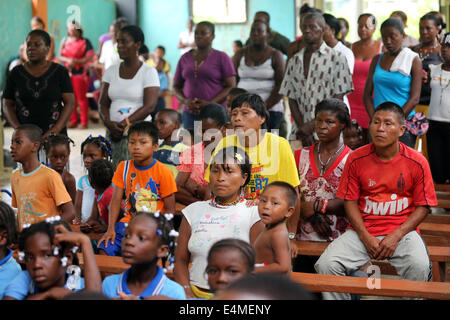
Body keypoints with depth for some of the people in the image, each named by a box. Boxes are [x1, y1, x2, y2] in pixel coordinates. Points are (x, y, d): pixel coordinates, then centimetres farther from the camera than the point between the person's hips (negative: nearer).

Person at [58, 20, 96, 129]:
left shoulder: (84, 41, -1)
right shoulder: (64, 41, 12)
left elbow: (90, 56, -7)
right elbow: (59, 56, 10)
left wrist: (77, 61, -16)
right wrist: (68, 60, -10)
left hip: (80, 72, -5)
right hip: (67, 72, 5)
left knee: (81, 98, -4)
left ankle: (84, 122, 1)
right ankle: (73, 121, 16)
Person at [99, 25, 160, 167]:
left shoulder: (148, 72, -1)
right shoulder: (111, 71, 13)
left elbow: (149, 106, -10)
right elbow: (103, 103, 9)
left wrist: (124, 124, -16)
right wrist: (109, 123, -11)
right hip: (113, 134, 4)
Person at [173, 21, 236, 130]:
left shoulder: (221, 57, 3)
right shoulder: (185, 58, 14)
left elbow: (231, 87, -2)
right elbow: (176, 86, 18)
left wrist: (210, 104, -13)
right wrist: (185, 101, -3)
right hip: (190, 114, 3)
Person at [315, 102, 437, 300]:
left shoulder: (417, 163, -3)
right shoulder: (356, 159, 0)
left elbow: (423, 206, 1)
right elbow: (350, 202, 4)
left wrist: (396, 236, -11)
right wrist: (367, 238, -10)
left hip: (402, 231, -2)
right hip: (363, 230, 2)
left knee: (420, 267, -32)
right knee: (326, 265, -20)